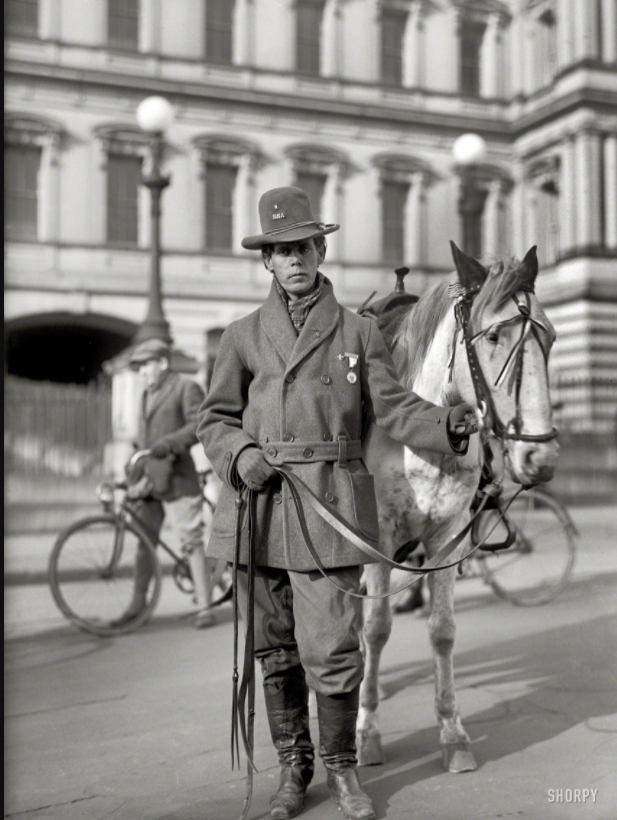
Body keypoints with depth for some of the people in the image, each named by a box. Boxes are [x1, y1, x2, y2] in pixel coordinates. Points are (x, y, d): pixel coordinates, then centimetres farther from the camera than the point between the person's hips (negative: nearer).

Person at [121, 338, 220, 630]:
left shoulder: (186, 387, -2)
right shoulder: (147, 395, 22)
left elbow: (199, 426, -13)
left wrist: (168, 444, -23)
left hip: (177, 479, -7)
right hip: (149, 477, 7)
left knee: (191, 542, -5)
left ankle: (204, 607, 0)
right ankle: (137, 605, 15)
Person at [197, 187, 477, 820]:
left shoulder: (358, 332, 7)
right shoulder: (243, 336, 9)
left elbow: (392, 408, 2)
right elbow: (215, 417, 10)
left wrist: (447, 425, -16)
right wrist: (239, 455, -10)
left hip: (328, 507, -2)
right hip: (257, 506, 2)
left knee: (331, 648, -4)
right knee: (274, 650, 11)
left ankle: (341, 769, 19)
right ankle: (292, 769, 28)